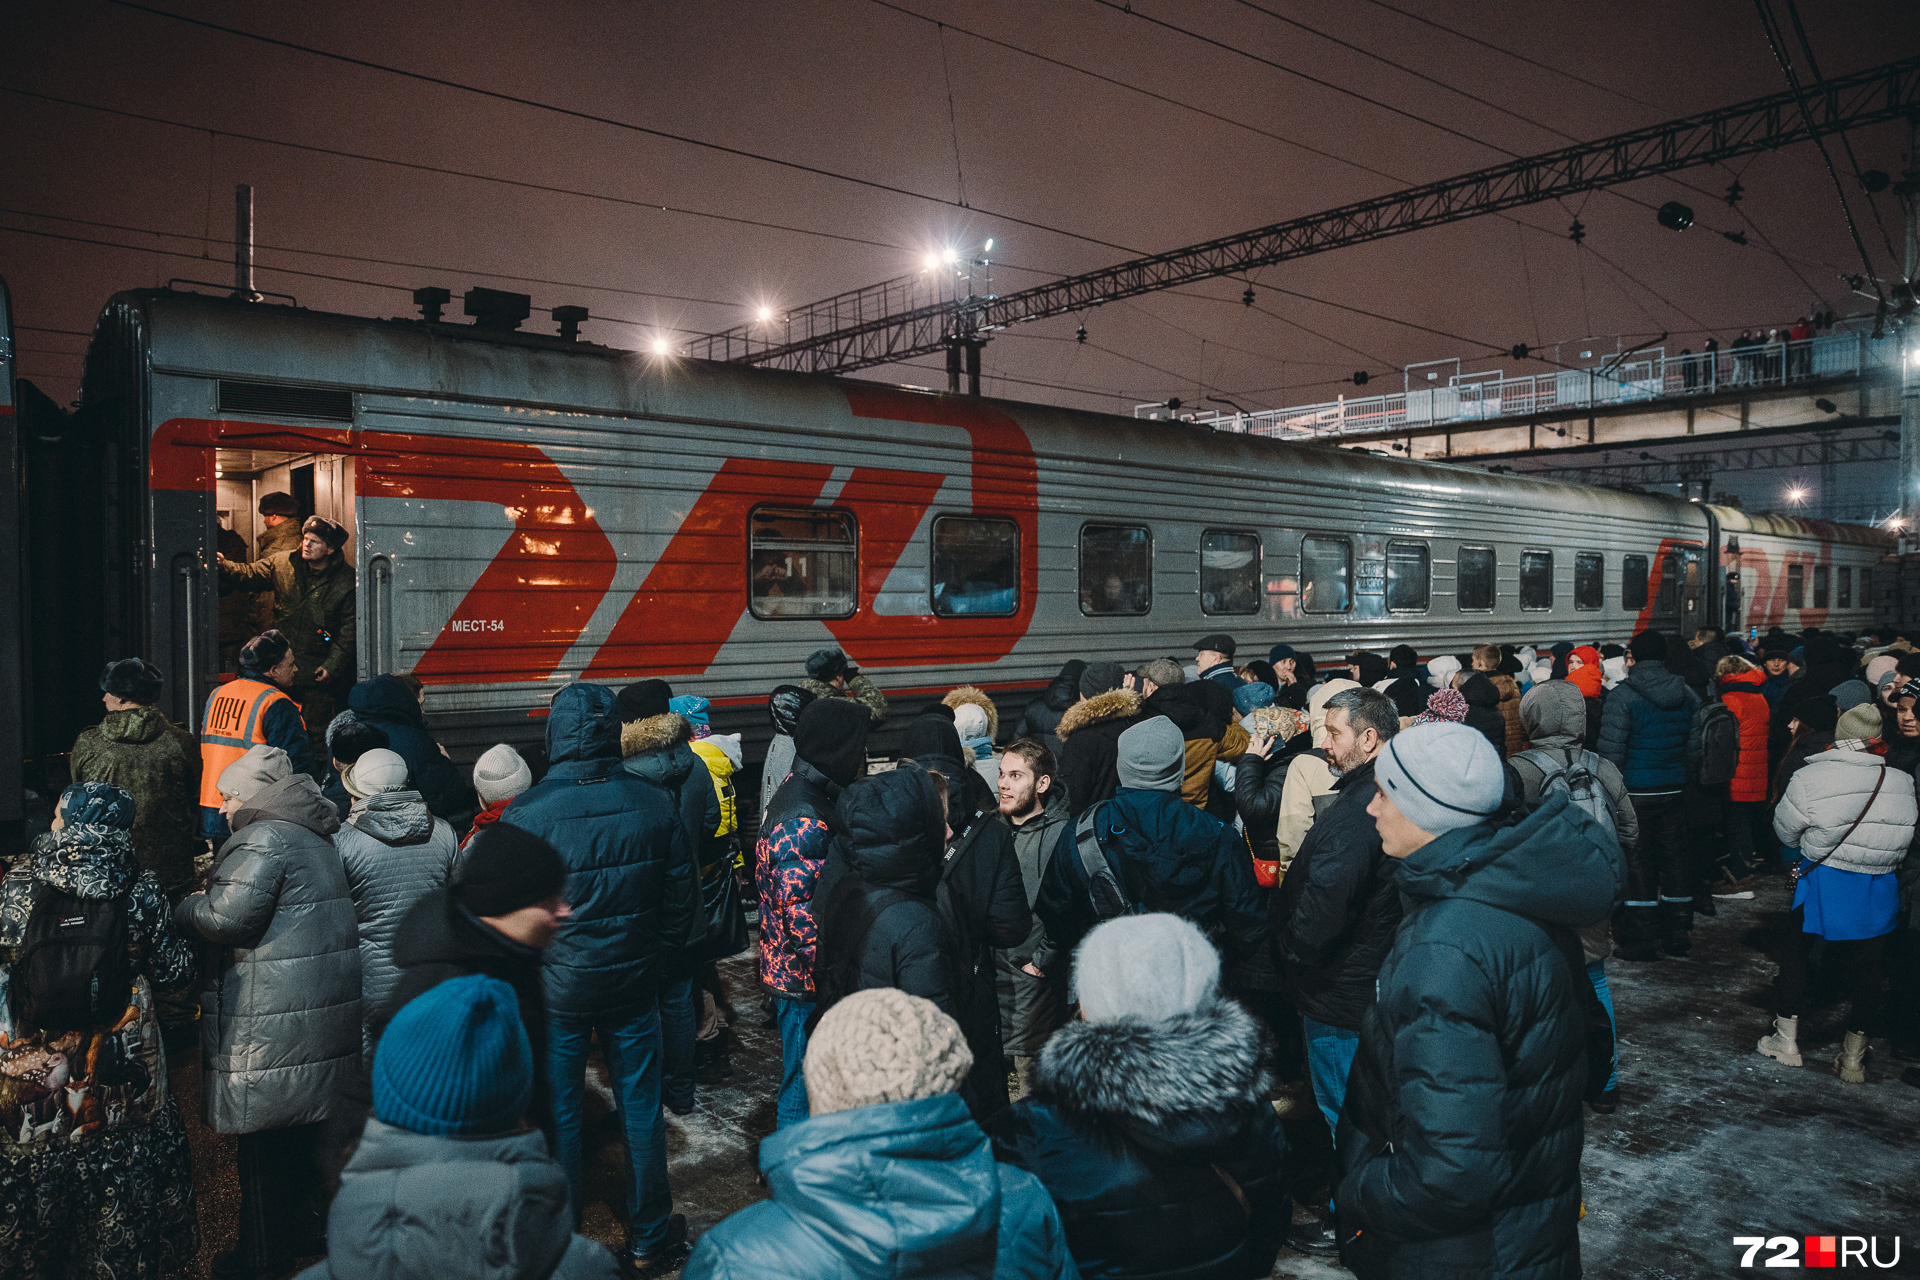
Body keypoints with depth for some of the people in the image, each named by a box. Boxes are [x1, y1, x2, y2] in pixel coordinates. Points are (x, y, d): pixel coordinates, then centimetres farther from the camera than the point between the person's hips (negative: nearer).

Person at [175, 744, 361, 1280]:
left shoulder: (265, 839, -15)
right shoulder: (319, 839, 15)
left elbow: (226, 916, -20)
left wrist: (183, 905, -2)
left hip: (275, 1021, -9)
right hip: (330, 1004, 9)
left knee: (266, 1139, 3)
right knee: (307, 1133, 20)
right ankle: (306, 1229, 33)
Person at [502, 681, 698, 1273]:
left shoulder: (525, 814, -18)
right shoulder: (654, 805, -10)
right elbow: (684, 900, -2)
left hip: (555, 989, -2)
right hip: (633, 986, 2)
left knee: (558, 1117, 15)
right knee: (641, 1112, 15)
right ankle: (648, 1240, 29)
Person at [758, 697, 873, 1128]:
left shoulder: (800, 791, 5)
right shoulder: (804, 824, -28)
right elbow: (802, 916, -28)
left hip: (793, 970, 10)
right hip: (806, 979, -10)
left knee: (800, 1076, 25)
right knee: (805, 1087, 6)